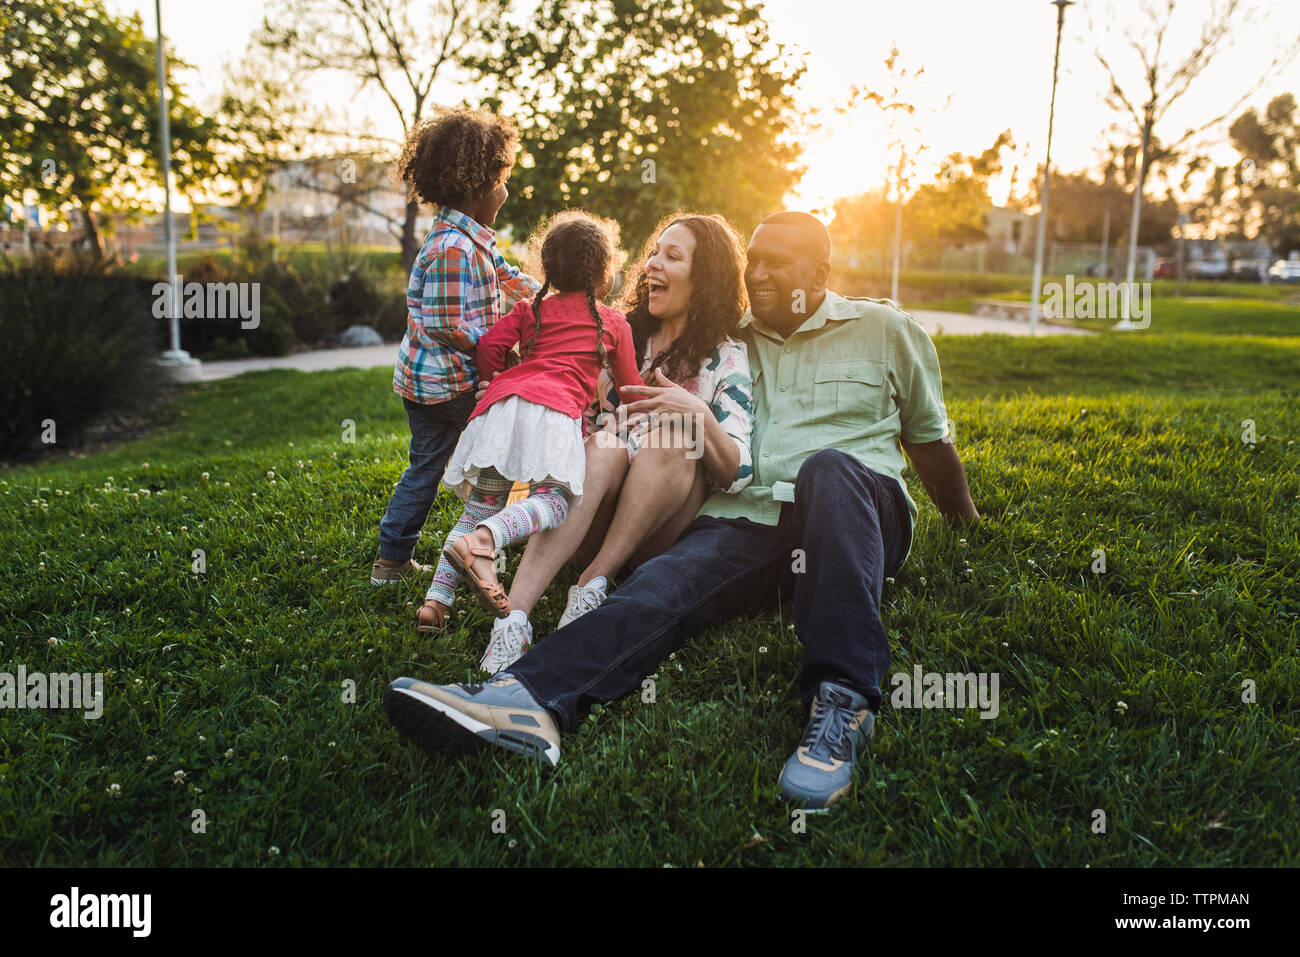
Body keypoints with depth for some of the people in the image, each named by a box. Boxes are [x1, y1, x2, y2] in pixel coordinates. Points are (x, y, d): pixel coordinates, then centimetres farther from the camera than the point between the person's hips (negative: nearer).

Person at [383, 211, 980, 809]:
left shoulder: (885, 328, 15)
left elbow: (928, 437, 23)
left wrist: (965, 519, 30)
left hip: (862, 517, -1)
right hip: (746, 518, 2)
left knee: (827, 468, -38)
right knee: (664, 583, -30)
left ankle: (842, 702, -47)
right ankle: (529, 700, -55)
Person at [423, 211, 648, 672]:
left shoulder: (532, 309, 29)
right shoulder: (614, 321, 23)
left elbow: (489, 345, 16)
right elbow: (630, 385, 30)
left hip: (501, 399, 5)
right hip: (555, 408, -4)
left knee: (481, 505, 9)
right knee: (554, 498, -17)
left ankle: (438, 595, -1)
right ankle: (482, 541, -45)